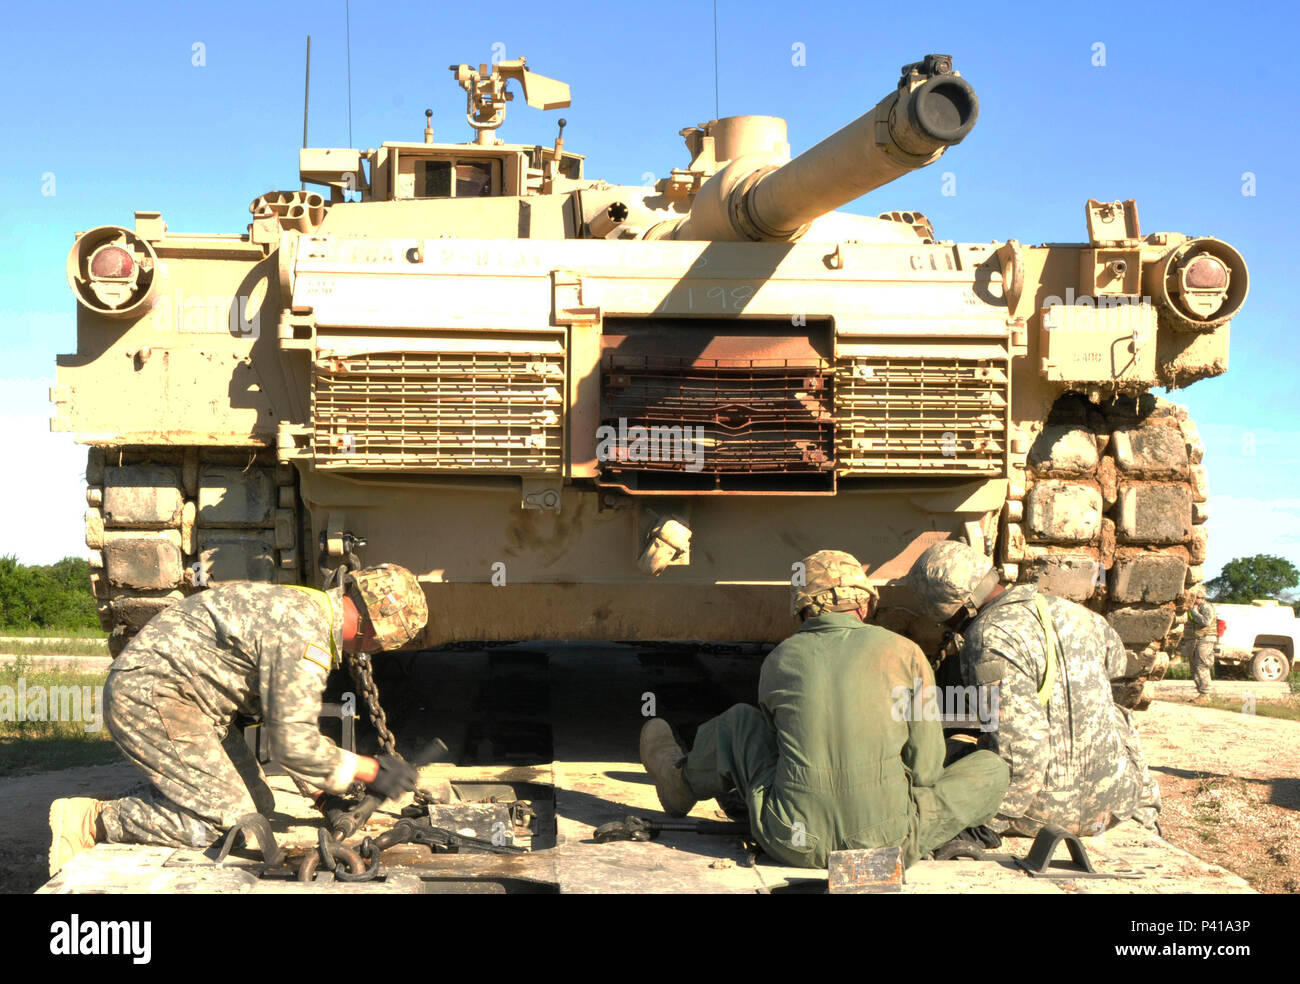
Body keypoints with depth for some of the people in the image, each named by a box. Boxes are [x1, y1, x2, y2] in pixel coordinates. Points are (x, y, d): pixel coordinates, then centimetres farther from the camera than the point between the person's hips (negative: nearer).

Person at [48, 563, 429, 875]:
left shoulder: (308, 609, 10)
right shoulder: (305, 640, -23)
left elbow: (283, 715, 22)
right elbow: (293, 744, -23)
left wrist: (322, 790, 19)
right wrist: (370, 771, -12)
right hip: (148, 696, -10)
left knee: (257, 805, 6)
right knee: (226, 821, -13)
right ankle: (92, 821, -7)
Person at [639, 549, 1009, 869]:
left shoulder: (779, 660, 5)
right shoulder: (904, 651, 0)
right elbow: (926, 768, 0)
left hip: (795, 846, 2)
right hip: (889, 845, -2)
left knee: (739, 721, 26)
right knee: (992, 768, 18)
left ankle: (682, 779, 50)